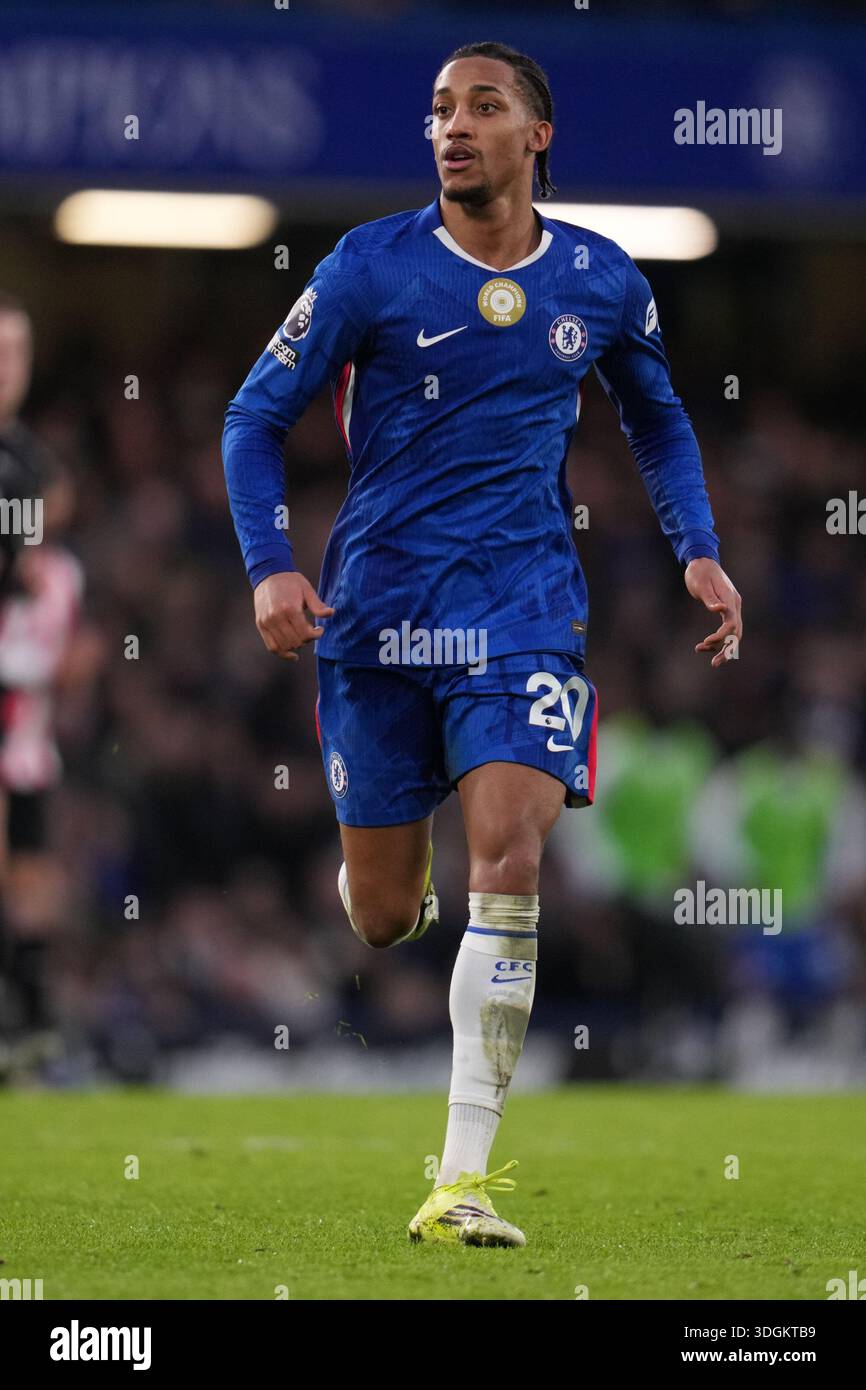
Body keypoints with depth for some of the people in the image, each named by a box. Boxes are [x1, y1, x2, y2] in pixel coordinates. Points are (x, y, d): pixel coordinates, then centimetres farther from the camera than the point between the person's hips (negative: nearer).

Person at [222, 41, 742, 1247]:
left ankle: (462, 1181, -18)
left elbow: (657, 421, 23)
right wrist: (269, 567, -12)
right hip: (376, 608, 0)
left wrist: (699, 551, 10)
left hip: (524, 612, 0)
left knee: (508, 857, -18)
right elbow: (257, 416, 2)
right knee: (383, 916, 2)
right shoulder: (369, 269, -3)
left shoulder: (601, 280, 5)